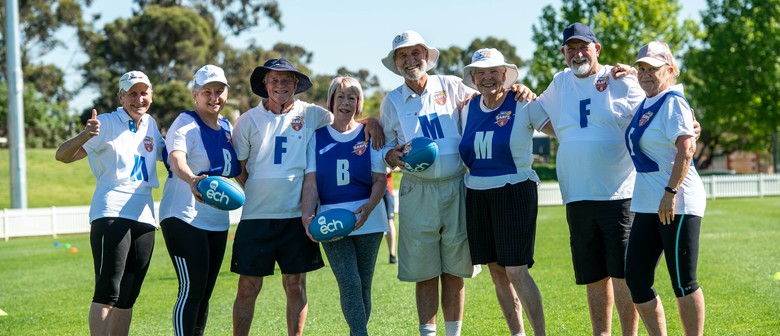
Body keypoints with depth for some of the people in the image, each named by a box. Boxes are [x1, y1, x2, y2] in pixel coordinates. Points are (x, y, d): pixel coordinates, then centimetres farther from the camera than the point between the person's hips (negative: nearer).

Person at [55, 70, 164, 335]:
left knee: (127, 298, 8)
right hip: (111, 213, -6)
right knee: (107, 293, -16)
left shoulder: (150, 125, 15)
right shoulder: (107, 124, -3)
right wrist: (84, 136, -32)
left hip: (143, 217, 6)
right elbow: (63, 155, -11)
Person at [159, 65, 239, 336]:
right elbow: (176, 159, -31)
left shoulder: (226, 127, 12)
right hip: (184, 219, -7)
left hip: (218, 221, 8)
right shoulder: (186, 124, -11)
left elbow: (236, 169, 25)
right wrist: (192, 180, -51)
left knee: (205, 293, 11)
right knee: (192, 290, -13)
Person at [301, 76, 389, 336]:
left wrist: (368, 207, -19)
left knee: (363, 285, 4)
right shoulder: (317, 137, 6)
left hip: (367, 218, 1)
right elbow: (311, 181, 1)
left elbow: (380, 179, 0)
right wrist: (307, 214, -16)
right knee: (349, 283, -13)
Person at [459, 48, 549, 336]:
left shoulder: (522, 106, -6)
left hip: (514, 191, -6)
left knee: (516, 271, -11)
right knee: (497, 271, 8)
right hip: (476, 195, 6)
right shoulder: (468, 109, 9)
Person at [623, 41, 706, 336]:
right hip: (647, 206, 9)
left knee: (683, 282, -4)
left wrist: (671, 193, -25)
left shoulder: (673, 102, -10)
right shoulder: (646, 104, 16)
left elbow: (686, 149, -21)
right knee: (636, 279, 7)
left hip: (677, 204, -9)